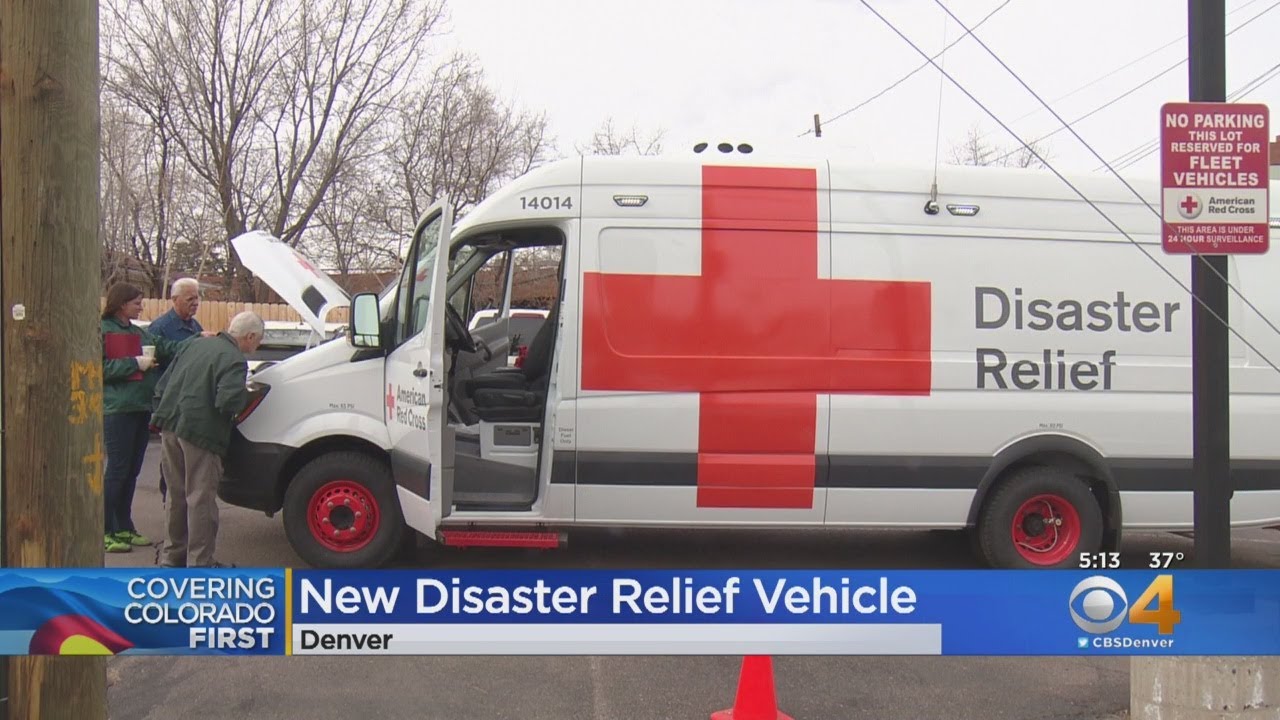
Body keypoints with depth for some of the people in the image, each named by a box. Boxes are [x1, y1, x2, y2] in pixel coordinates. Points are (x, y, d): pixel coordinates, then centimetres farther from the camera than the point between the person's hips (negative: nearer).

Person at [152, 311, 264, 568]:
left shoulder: (196, 344, 14)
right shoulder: (235, 360, -13)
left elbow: (162, 385, 16)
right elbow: (228, 402, -25)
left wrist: (162, 418, 20)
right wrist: (245, 393, -5)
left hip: (171, 427, 8)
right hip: (199, 434, -8)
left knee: (177, 494, 19)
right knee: (201, 499, 1)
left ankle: (174, 554, 30)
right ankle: (200, 562, 5)